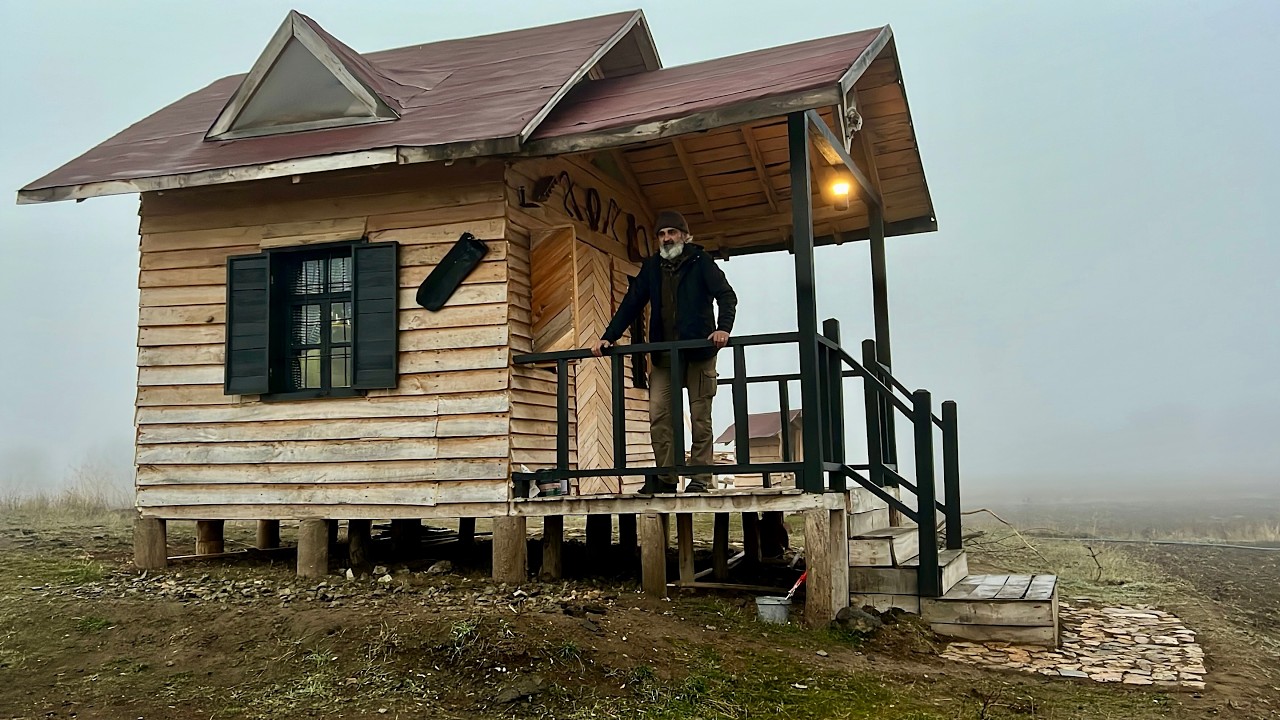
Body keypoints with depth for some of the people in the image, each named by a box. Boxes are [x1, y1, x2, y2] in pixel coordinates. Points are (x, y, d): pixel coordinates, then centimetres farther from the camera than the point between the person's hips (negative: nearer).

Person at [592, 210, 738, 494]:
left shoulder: (700, 261, 1)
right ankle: (666, 477, 3)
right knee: (658, 414, -4)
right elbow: (631, 303, 12)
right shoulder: (652, 267, 13)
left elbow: (726, 295, -8)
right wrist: (608, 337, 2)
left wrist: (723, 327, -27)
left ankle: (700, 478, 6)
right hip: (664, 355, 4)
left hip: (698, 351, -4)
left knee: (700, 416, 0)